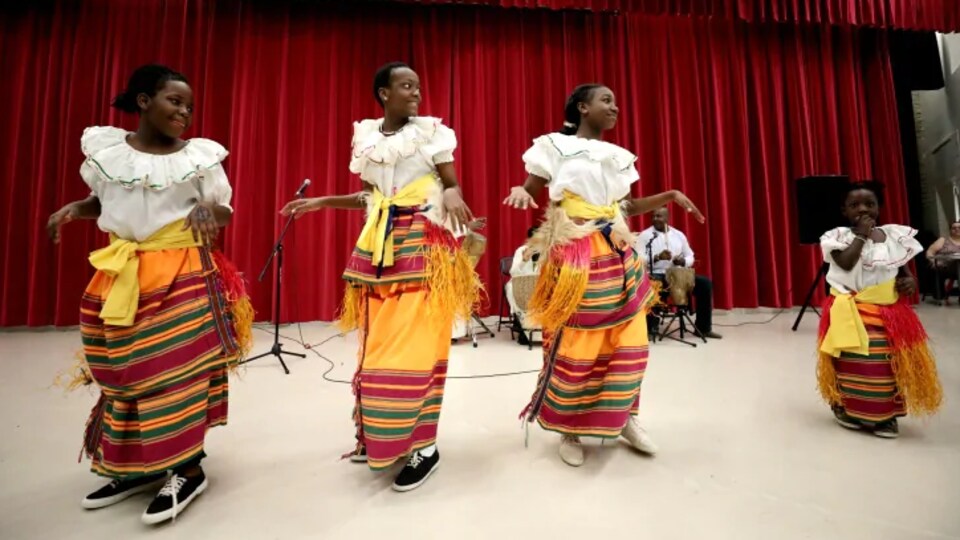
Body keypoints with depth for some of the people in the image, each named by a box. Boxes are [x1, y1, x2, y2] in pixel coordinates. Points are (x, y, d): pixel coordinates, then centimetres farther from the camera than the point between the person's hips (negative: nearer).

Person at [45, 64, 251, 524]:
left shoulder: (199, 155, -1)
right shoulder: (104, 148, 8)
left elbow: (226, 213, 2)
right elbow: (103, 202, 20)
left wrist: (207, 209, -19)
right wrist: (73, 208, 0)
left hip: (183, 276, -4)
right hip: (119, 277, 4)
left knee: (178, 372, -5)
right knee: (123, 374, 10)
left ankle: (188, 471, 8)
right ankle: (136, 467, 28)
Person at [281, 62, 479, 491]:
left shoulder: (431, 131, 3)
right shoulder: (366, 136, 14)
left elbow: (452, 185, -1)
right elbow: (369, 198, 17)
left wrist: (451, 196, -24)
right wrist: (318, 202, 15)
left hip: (423, 247, -4)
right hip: (378, 248, 5)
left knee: (415, 343, -8)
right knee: (378, 343, 8)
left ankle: (424, 446, 6)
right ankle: (377, 436, 23)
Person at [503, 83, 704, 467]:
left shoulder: (619, 156, 17)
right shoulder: (555, 146, 2)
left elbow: (628, 206, 19)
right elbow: (530, 193, 1)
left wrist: (670, 196, 9)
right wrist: (520, 190, -21)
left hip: (619, 255, 6)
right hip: (574, 257, -6)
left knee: (629, 343, 7)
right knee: (575, 346, -2)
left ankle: (622, 418, 28)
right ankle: (569, 429, 18)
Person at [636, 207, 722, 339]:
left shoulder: (679, 234, 13)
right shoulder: (645, 235, 0)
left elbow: (690, 257, 15)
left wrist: (683, 261, -8)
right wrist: (657, 257, -26)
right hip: (656, 275, -5)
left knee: (705, 283, -12)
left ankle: (703, 328, 0)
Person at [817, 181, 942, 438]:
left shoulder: (894, 235, 8)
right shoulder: (841, 236, -7)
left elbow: (905, 270, 15)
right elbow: (846, 264, -25)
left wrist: (910, 281, -7)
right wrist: (861, 235, -16)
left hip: (890, 314, 5)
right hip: (852, 314, -5)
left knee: (891, 366, 10)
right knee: (854, 366, 0)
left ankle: (885, 415, 26)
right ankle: (847, 409, 18)